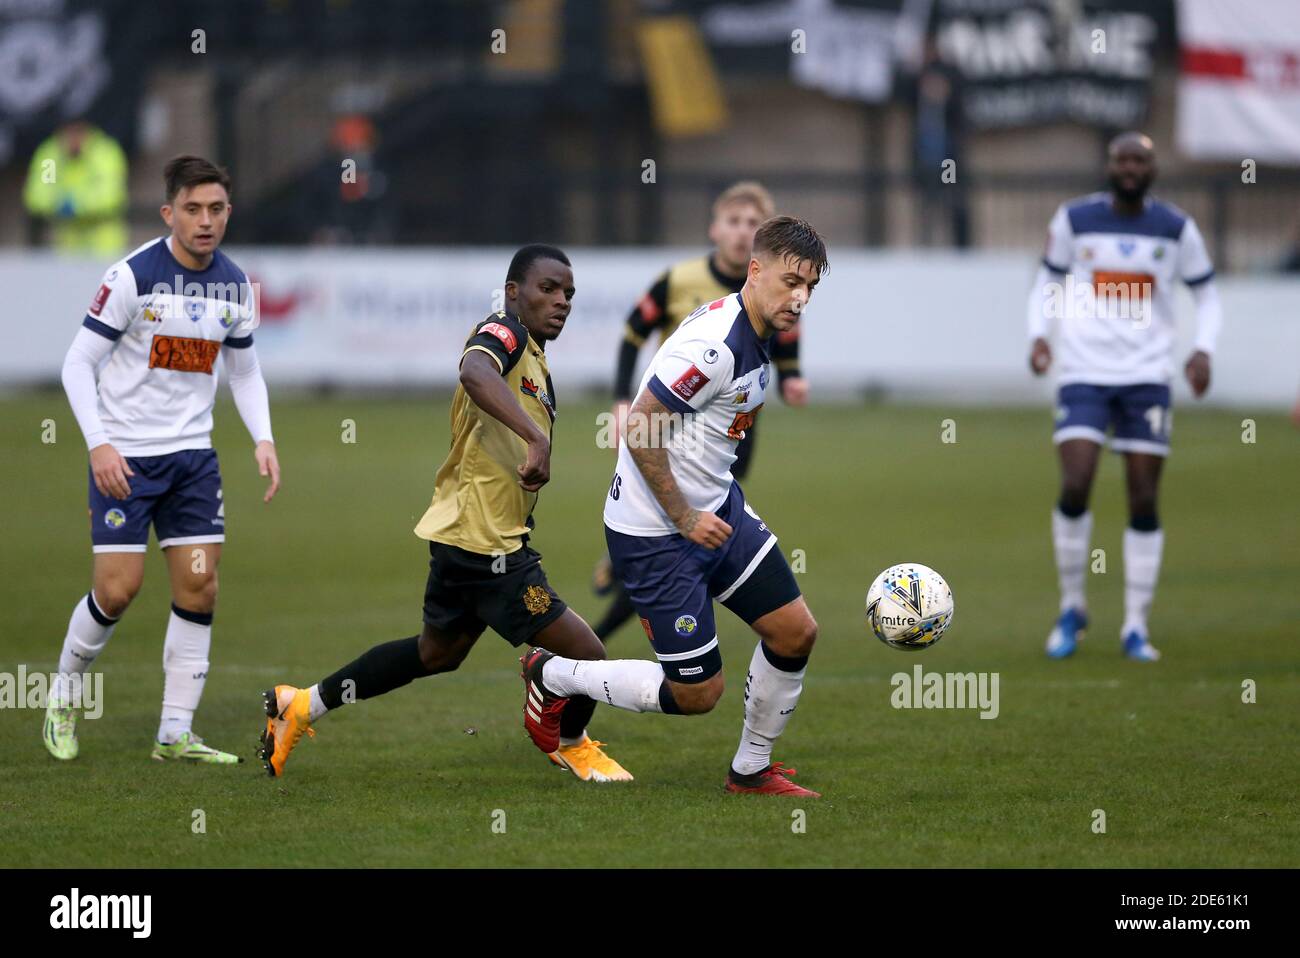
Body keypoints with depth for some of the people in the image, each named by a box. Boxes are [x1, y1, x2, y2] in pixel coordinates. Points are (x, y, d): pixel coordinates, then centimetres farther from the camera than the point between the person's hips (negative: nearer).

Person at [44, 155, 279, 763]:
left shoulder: (234, 286, 3)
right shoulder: (133, 276, -13)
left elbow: (244, 370, 17)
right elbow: (79, 363, -10)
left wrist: (262, 439, 2)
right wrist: (98, 444, -20)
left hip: (192, 453, 5)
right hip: (124, 456, -5)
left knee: (199, 587, -2)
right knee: (118, 590, -8)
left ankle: (175, 734, 6)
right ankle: (65, 696, 18)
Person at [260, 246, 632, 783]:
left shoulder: (535, 362, 15)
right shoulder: (505, 333, -15)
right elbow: (475, 372, -39)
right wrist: (537, 439, -47)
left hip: (460, 537, 11)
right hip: (484, 543, -11)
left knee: (437, 652, 28)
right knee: (585, 655, -8)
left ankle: (303, 704, 35)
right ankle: (570, 745, 22)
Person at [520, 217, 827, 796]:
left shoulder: (758, 335, 5)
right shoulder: (714, 343, -26)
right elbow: (639, 429, -25)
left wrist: (719, 505, 19)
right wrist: (685, 520, -19)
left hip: (715, 507, 9)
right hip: (653, 533, -9)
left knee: (795, 632, 4)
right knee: (697, 694, -2)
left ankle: (751, 771, 22)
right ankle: (552, 677, 18)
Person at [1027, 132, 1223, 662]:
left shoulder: (1177, 229, 2)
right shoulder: (1074, 219, 1)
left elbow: (1206, 294, 12)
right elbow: (1048, 280, 14)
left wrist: (1203, 349, -4)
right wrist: (1038, 335, -2)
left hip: (1146, 376, 1)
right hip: (1083, 373, -1)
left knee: (1144, 502, -1)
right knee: (1075, 488, -15)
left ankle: (1136, 626, 9)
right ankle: (1072, 607, 5)